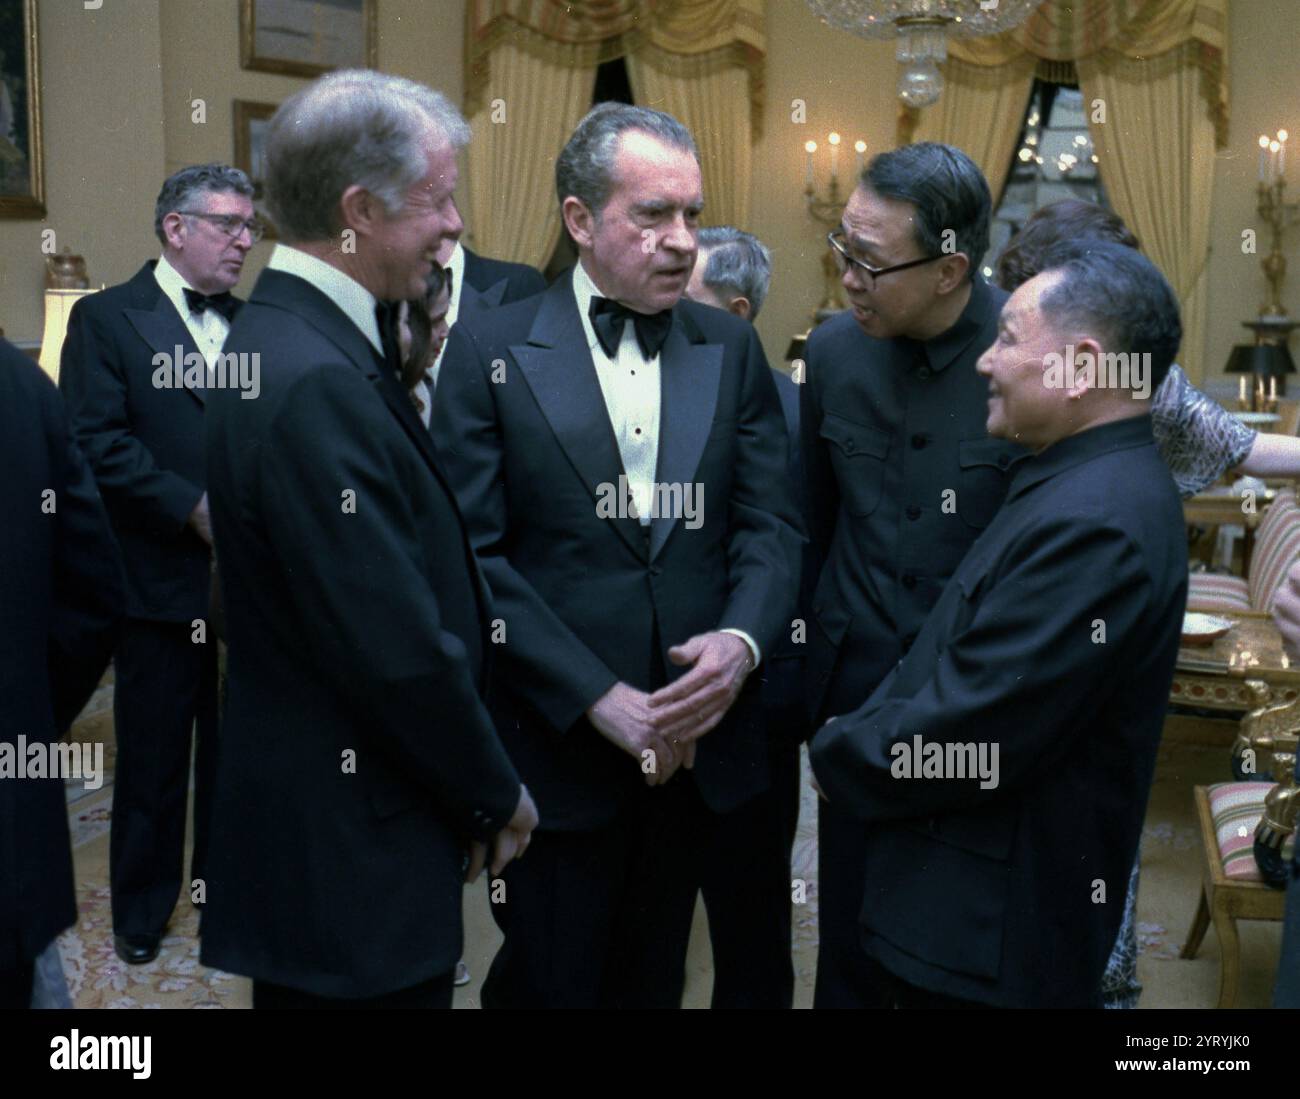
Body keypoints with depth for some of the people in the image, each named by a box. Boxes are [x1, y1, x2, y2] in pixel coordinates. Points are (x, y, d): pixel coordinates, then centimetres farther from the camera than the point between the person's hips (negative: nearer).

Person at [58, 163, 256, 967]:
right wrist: (195, 506, -18)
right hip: (161, 576, -4)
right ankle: (144, 905, 26)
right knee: (154, 751, 9)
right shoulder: (107, 319, -4)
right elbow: (97, 441, -13)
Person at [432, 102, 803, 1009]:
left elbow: (772, 522, 3)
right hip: (557, 748, -3)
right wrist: (601, 699, -16)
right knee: (548, 984, 12)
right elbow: (473, 553, -11)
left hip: (695, 742, 3)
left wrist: (742, 641, -17)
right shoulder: (491, 349, -5)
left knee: (652, 983, 19)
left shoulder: (731, 348, 6)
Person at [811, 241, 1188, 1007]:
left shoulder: (1094, 521, -27)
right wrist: (862, 733, 3)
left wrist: (835, 752, -10)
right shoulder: (1093, 483, 7)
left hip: (989, 921, -9)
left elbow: (964, 734, -26)